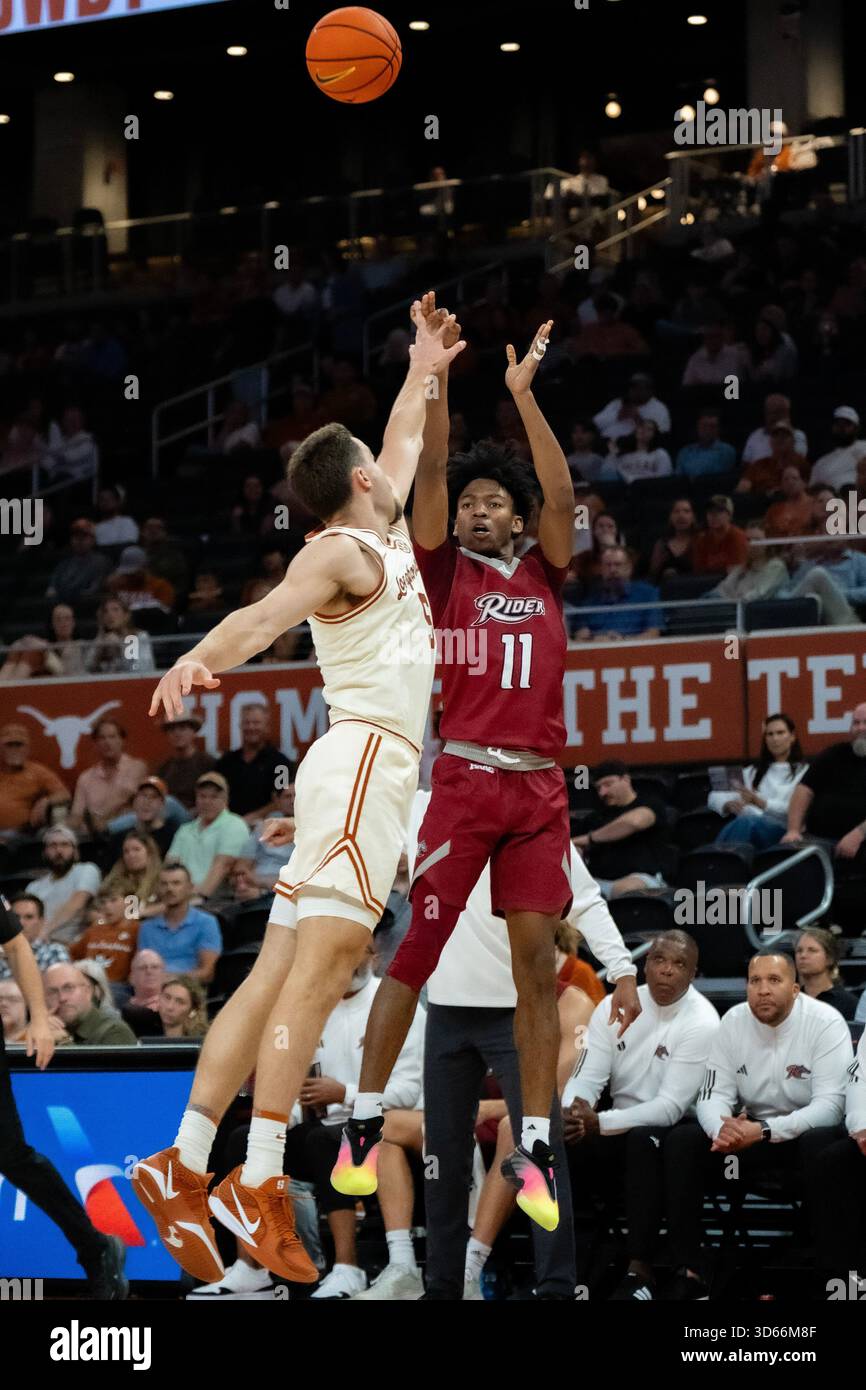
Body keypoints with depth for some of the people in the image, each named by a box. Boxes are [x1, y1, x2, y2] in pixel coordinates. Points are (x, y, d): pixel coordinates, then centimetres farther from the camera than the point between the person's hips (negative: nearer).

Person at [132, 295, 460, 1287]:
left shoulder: (383, 538, 22)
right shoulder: (342, 550, -4)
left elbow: (404, 449, 43)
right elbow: (267, 614, -23)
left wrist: (422, 370, 51)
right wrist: (201, 657, -42)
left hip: (370, 772, 10)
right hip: (366, 758, -10)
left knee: (280, 975, 3)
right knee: (320, 964, -18)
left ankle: (182, 1166, -2)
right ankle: (261, 1182, -26)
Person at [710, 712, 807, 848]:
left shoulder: (804, 771, 17)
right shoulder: (753, 771, 32)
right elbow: (715, 796, 25)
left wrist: (760, 802, -14)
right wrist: (728, 805, -1)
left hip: (781, 830, -3)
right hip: (748, 826, 3)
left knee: (746, 822, -39)